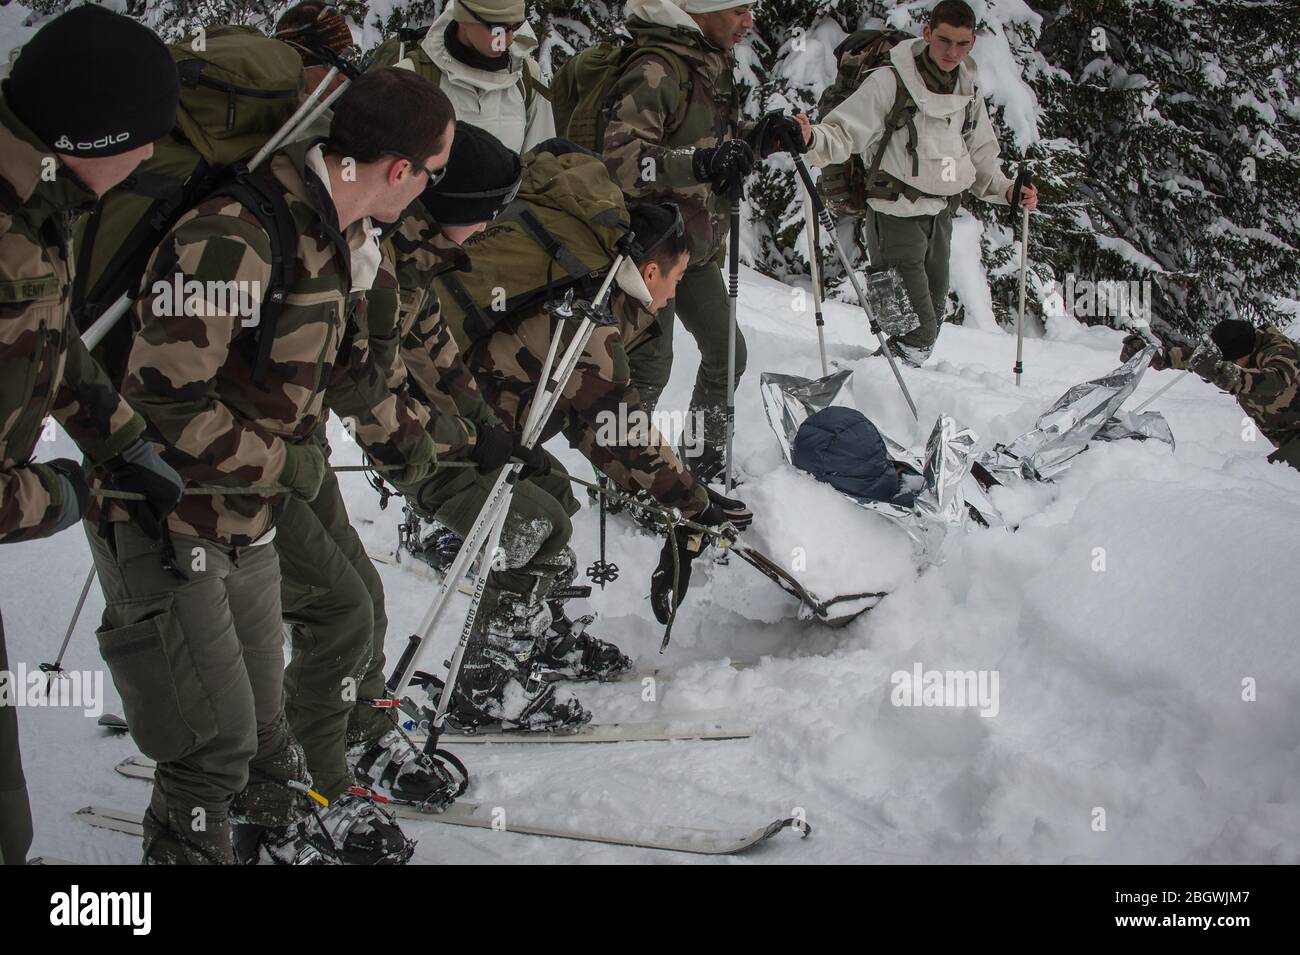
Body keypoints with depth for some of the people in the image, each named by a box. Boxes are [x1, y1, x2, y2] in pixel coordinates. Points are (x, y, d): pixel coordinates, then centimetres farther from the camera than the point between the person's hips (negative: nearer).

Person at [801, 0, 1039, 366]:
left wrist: (1007, 190, 1)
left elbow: (980, 161, 17)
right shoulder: (890, 83, -14)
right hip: (895, 215, -7)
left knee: (933, 318, 16)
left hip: (940, 215, 7)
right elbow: (843, 133, -18)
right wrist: (811, 139, -40)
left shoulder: (969, 92, 7)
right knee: (917, 330, -11)